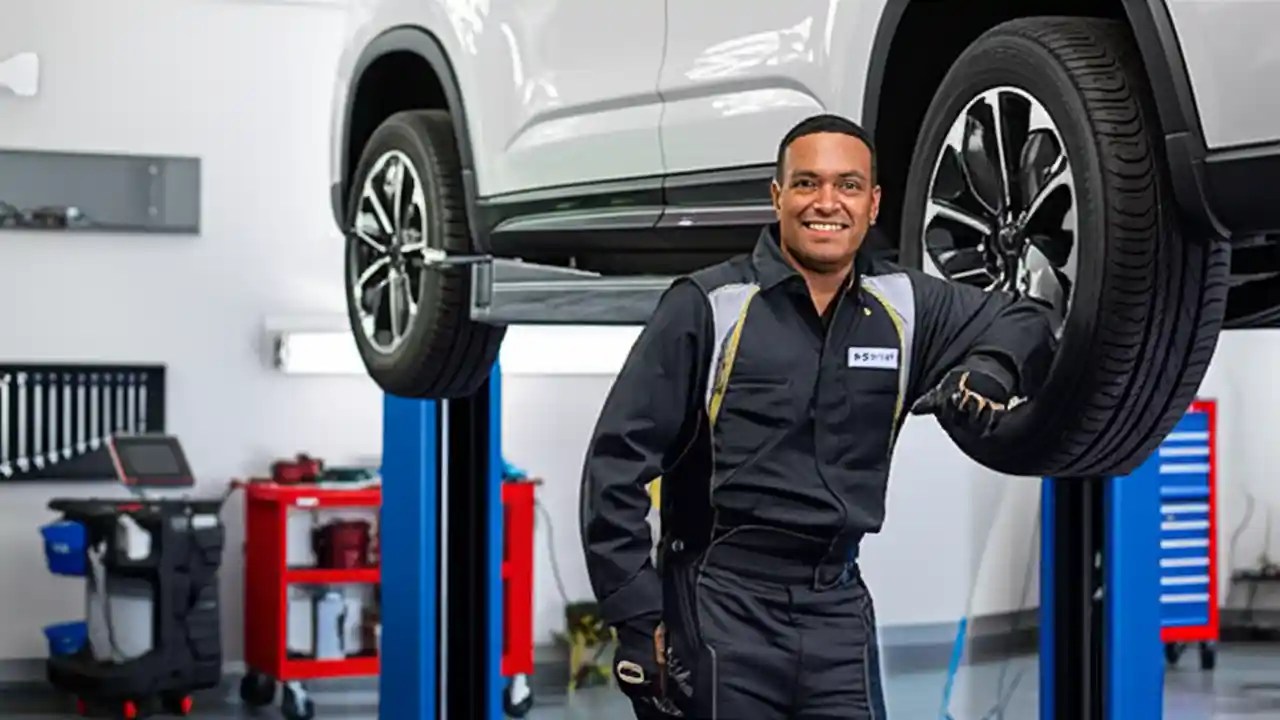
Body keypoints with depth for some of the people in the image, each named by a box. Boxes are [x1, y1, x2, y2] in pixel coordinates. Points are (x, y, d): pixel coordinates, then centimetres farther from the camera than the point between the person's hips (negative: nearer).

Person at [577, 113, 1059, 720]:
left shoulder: (903, 307, 7)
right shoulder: (709, 305, -6)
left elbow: (1022, 320, 22)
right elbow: (617, 463, -7)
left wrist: (990, 369, -3)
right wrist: (638, 619, -11)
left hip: (839, 602, 4)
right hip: (722, 600, -4)